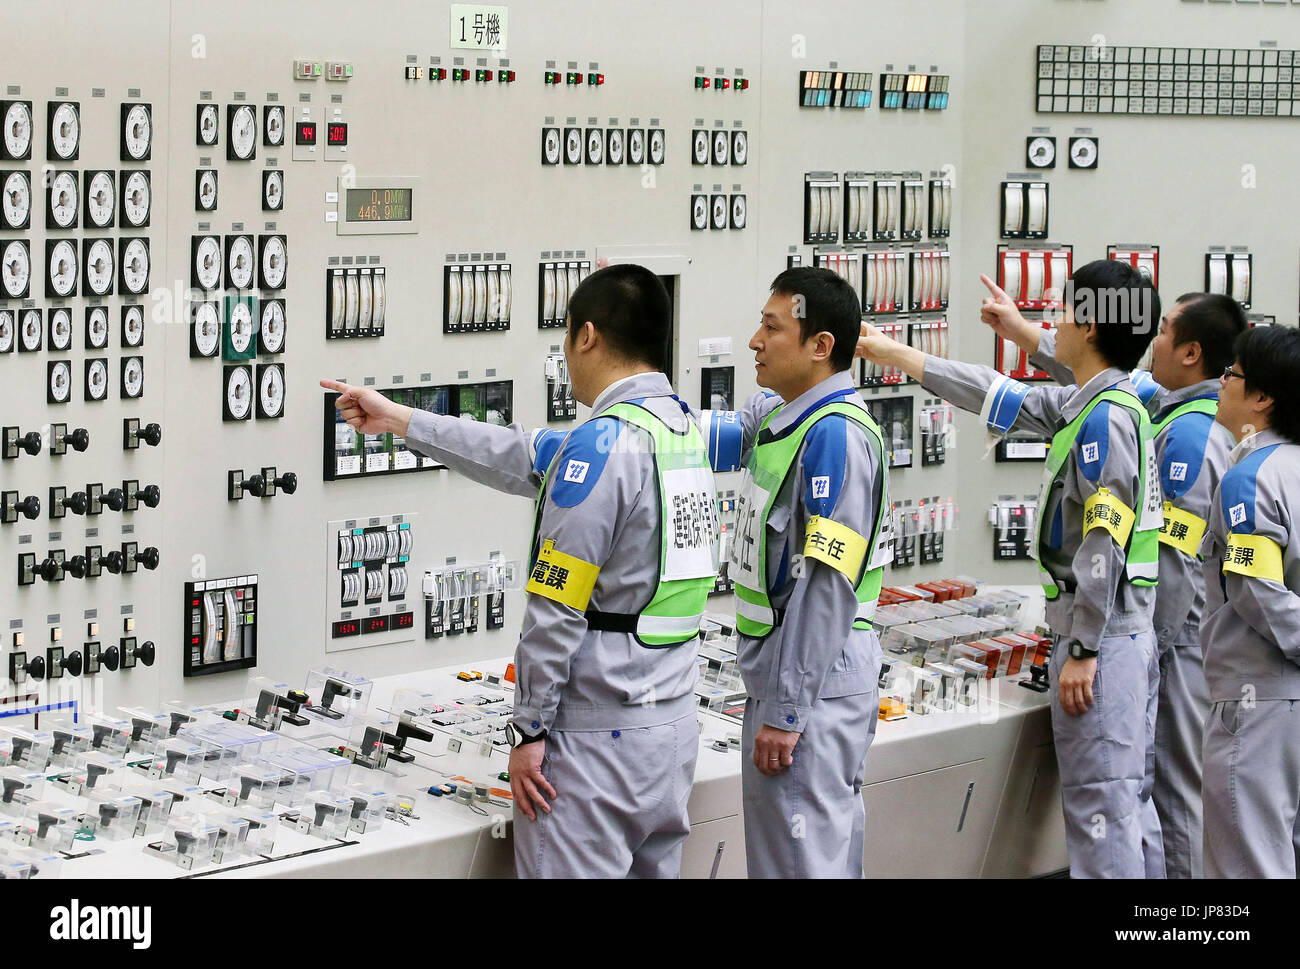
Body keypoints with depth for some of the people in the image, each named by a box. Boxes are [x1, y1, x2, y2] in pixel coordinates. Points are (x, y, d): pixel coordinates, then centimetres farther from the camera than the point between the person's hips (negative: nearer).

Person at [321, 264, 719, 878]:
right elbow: (529, 459, 19)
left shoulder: (604, 442, -16)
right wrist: (400, 421, 23)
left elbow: (557, 608, -17)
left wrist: (529, 730, -10)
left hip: (597, 736, -9)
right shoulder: (682, 429, 10)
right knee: (651, 871, 13)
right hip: (674, 722, 9)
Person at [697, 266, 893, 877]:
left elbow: (828, 587, -22)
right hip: (780, 674, 10)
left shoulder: (836, 435, -19)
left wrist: (787, 712, -22)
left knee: (802, 856, -4)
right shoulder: (780, 416, 11)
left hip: (814, 687, -10)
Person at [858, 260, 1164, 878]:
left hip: (1102, 641, -10)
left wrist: (1082, 650, -20)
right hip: (1132, 636, 10)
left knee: (1099, 802, -8)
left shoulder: (1105, 416, -17)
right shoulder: (1087, 404, 13)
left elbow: (1104, 546, -21)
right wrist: (896, 354, 27)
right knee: (1129, 797, 14)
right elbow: (1003, 400, 23)